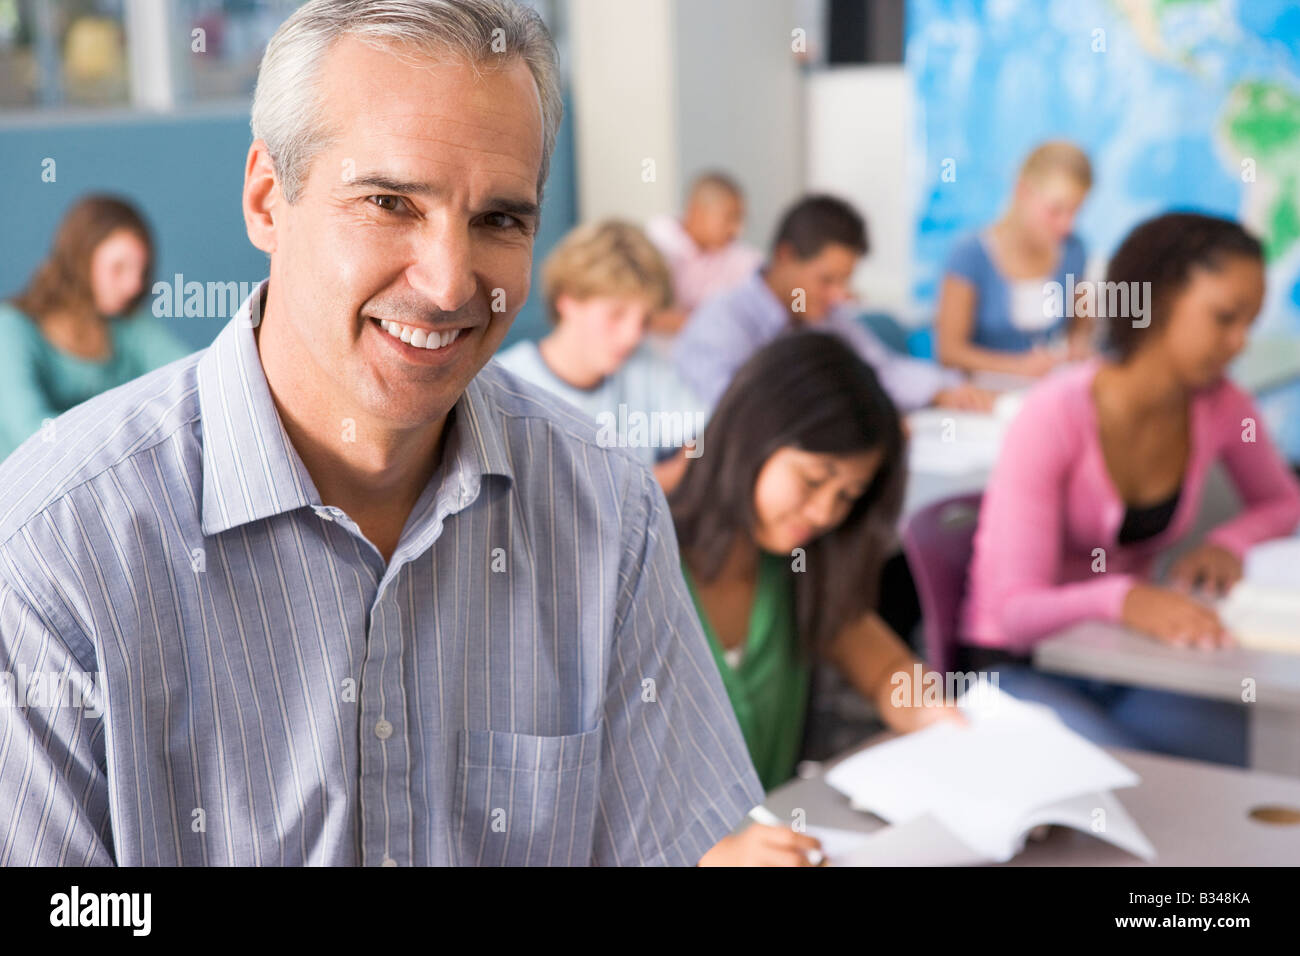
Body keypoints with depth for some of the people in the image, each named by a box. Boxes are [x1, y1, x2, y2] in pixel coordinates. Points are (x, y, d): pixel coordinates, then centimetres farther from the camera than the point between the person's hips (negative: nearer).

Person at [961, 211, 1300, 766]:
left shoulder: (1222, 408, -6)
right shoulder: (1055, 418, -22)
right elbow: (1015, 613, -25)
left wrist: (1228, 543, -9)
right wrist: (1122, 599, -46)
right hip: (1022, 663, -5)